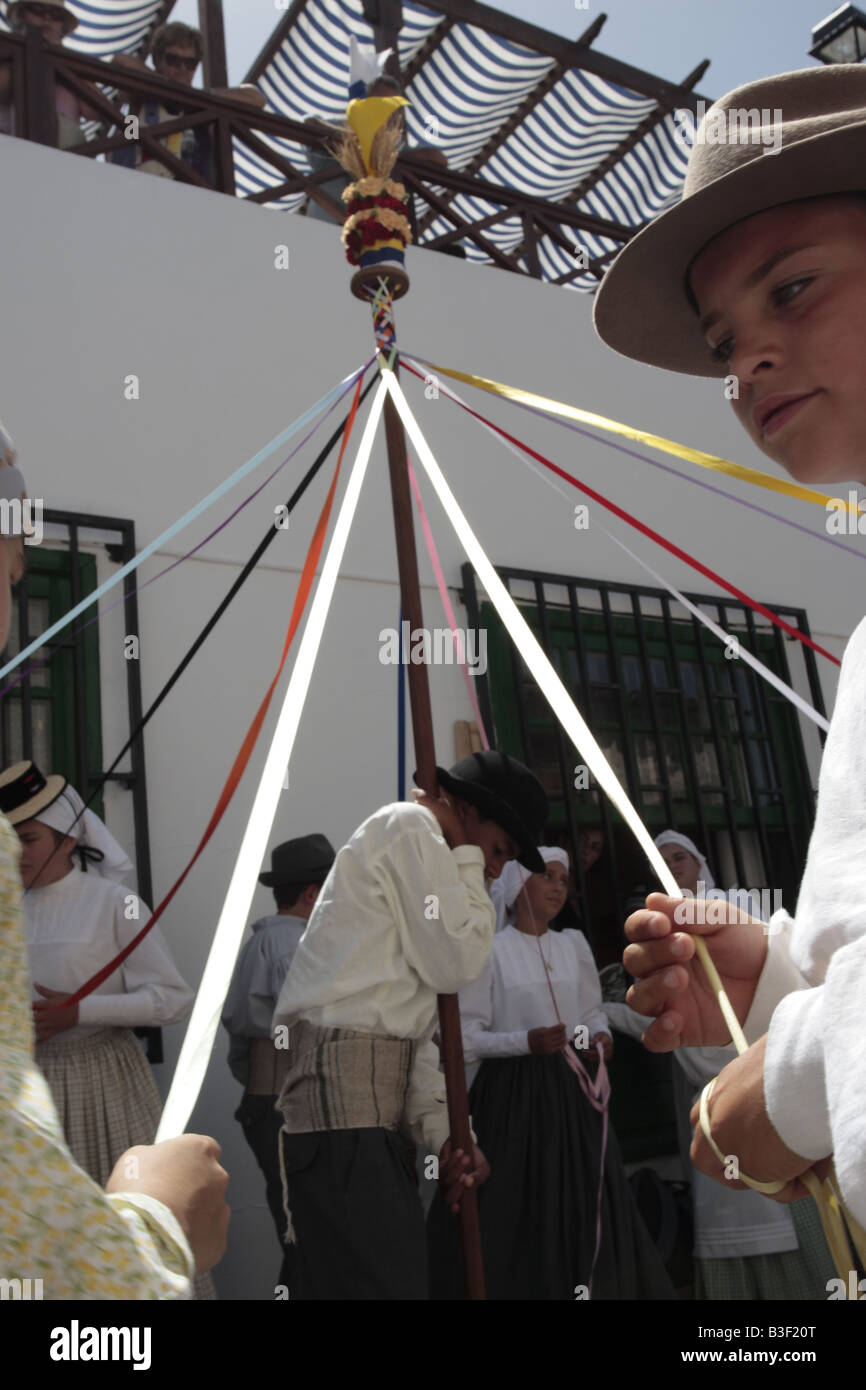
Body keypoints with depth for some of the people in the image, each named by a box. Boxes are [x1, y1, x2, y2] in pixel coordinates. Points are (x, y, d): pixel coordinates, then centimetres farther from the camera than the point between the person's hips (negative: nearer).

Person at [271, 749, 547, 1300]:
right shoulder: (410, 827, -2)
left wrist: (442, 1131, 10)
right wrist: (466, 857, 3)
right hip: (344, 1086, -10)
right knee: (385, 1281, -13)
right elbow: (456, 962, -10)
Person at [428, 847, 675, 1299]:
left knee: (582, 1206, 5)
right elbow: (466, 1037, -9)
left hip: (570, 1091, 5)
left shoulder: (574, 945, 10)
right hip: (512, 1092, -5)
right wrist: (525, 1042, -21)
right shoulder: (489, 950, -7)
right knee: (518, 1214, -4)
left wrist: (600, 1035, -4)